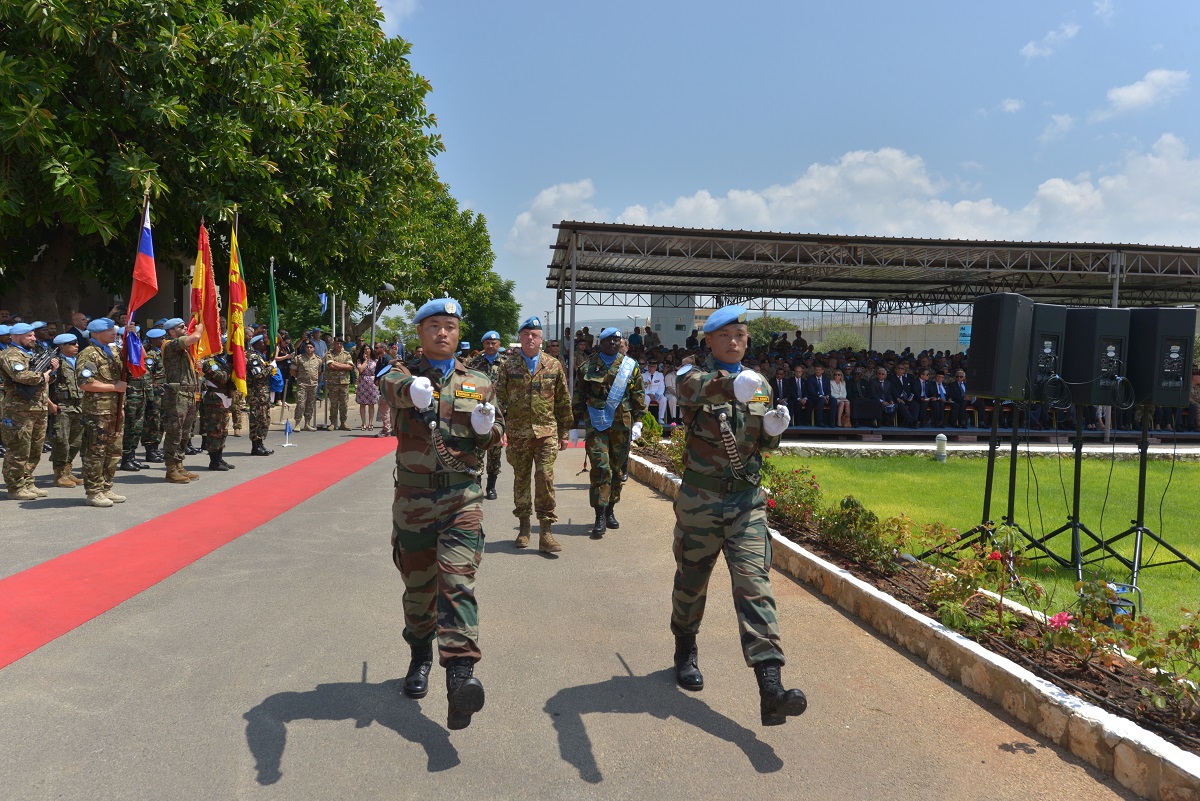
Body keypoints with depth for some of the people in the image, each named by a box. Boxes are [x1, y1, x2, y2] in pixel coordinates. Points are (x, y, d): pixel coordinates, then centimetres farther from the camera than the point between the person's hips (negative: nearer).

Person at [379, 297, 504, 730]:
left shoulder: (480, 384, 10)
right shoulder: (404, 375, 3)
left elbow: (494, 439, 14)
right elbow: (390, 387, -23)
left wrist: (486, 426, -12)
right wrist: (412, 389, -49)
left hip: (462, 498, 0)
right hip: (412, 498, 1)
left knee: (457, 582, -15)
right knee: (418, 586, 14)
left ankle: (460, 674, -24)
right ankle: (420, 657, 38)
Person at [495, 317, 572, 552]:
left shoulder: (554, 366, 5)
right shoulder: (509, 366, 4)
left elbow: (564, 402, 10)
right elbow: (499, 399, 5)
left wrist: (564, 433, 9)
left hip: (546, 432, -1)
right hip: (518, 433, 1)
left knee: (545, 478, -8)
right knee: (521, 479, 9)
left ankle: (545, 533, -4)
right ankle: (524, 528, 23)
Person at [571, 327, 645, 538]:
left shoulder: (630, 366, 8)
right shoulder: (587, 367, 5)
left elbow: (638, 395, 11)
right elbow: (578, 397, 9)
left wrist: (637, 421, 6)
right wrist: (578, 423, 7)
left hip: (621, 425, 2)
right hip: (596, 423, -2)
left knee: (617, 468, 9)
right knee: (600, 467, -11)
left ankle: (610, 511, 24)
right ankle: (600, 517, -10)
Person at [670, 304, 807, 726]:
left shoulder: (760, 386, 10)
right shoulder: (694, 376, -5)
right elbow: (693, 390, -32)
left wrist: (773, 429, -7)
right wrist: (731, 386, -54)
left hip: (748, 500, 2)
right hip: (700, 499, -2)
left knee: (754, 582, -10)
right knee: (691, 580, 14)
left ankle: (770, 687, -16)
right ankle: (686, 649, 42)